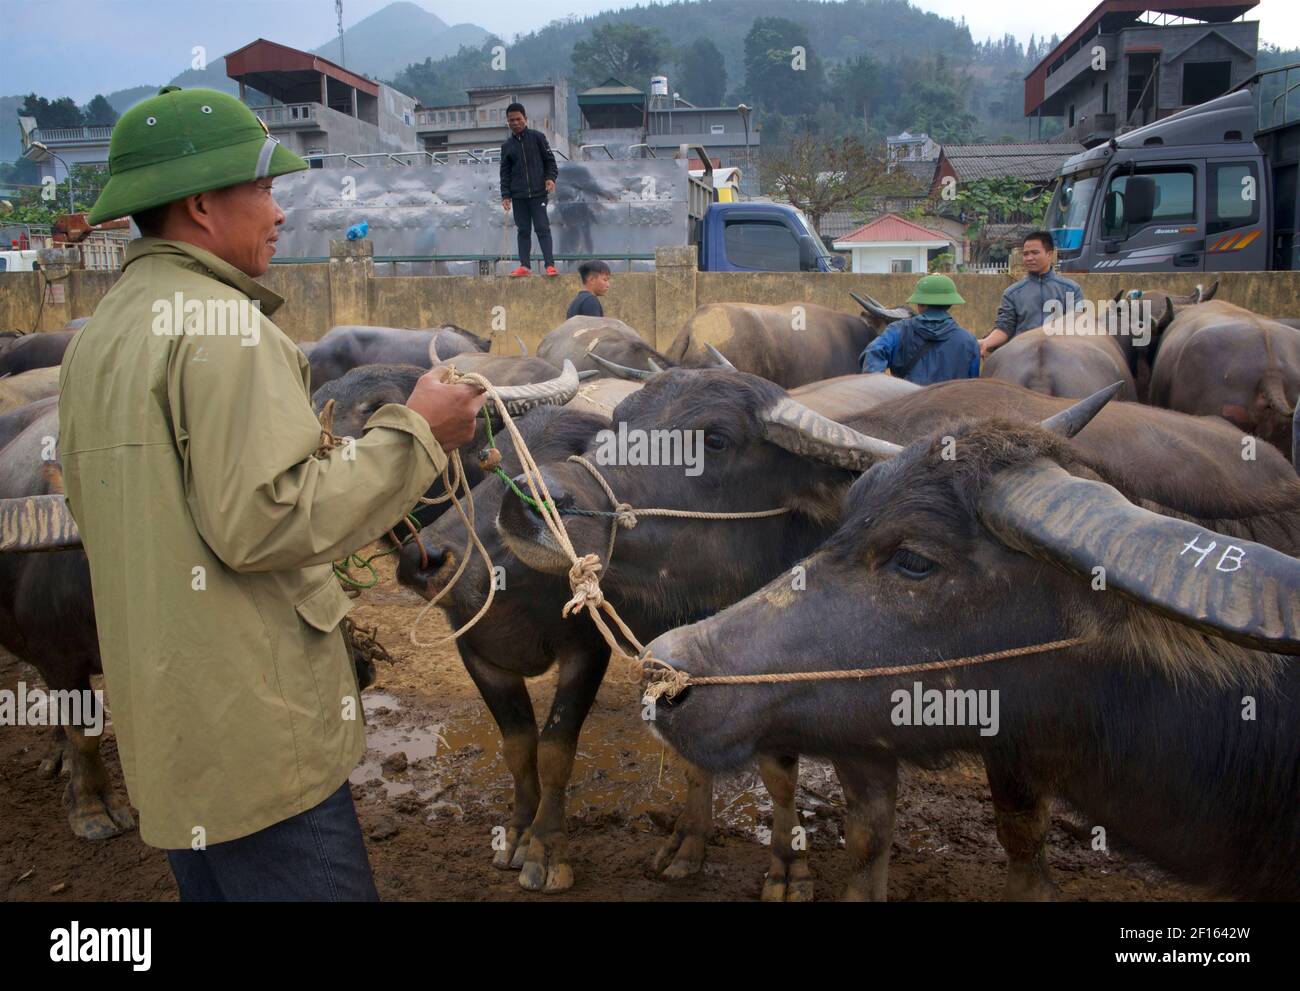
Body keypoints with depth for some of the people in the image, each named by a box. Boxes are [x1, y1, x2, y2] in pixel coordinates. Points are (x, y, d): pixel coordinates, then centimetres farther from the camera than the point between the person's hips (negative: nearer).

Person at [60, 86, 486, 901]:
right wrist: (412, 433, -14)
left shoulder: (96, 337, 13)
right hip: (259, 738, -9)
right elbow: (265, 521, -24)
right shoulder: (223, 323, -17)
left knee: (213, 880, 22)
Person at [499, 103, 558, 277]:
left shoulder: (537, 137, 2)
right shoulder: (507, 145, 11)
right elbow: (505, 172, 11)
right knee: (523, 230, 5)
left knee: (542, 228, -7)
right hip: (518, 195, 3)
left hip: (538, 192, -3)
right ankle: (525, 265, 7)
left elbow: (550, 160, 4)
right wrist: (505, 195, 4)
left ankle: (550, 265, -10)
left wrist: (551, 177, -12)